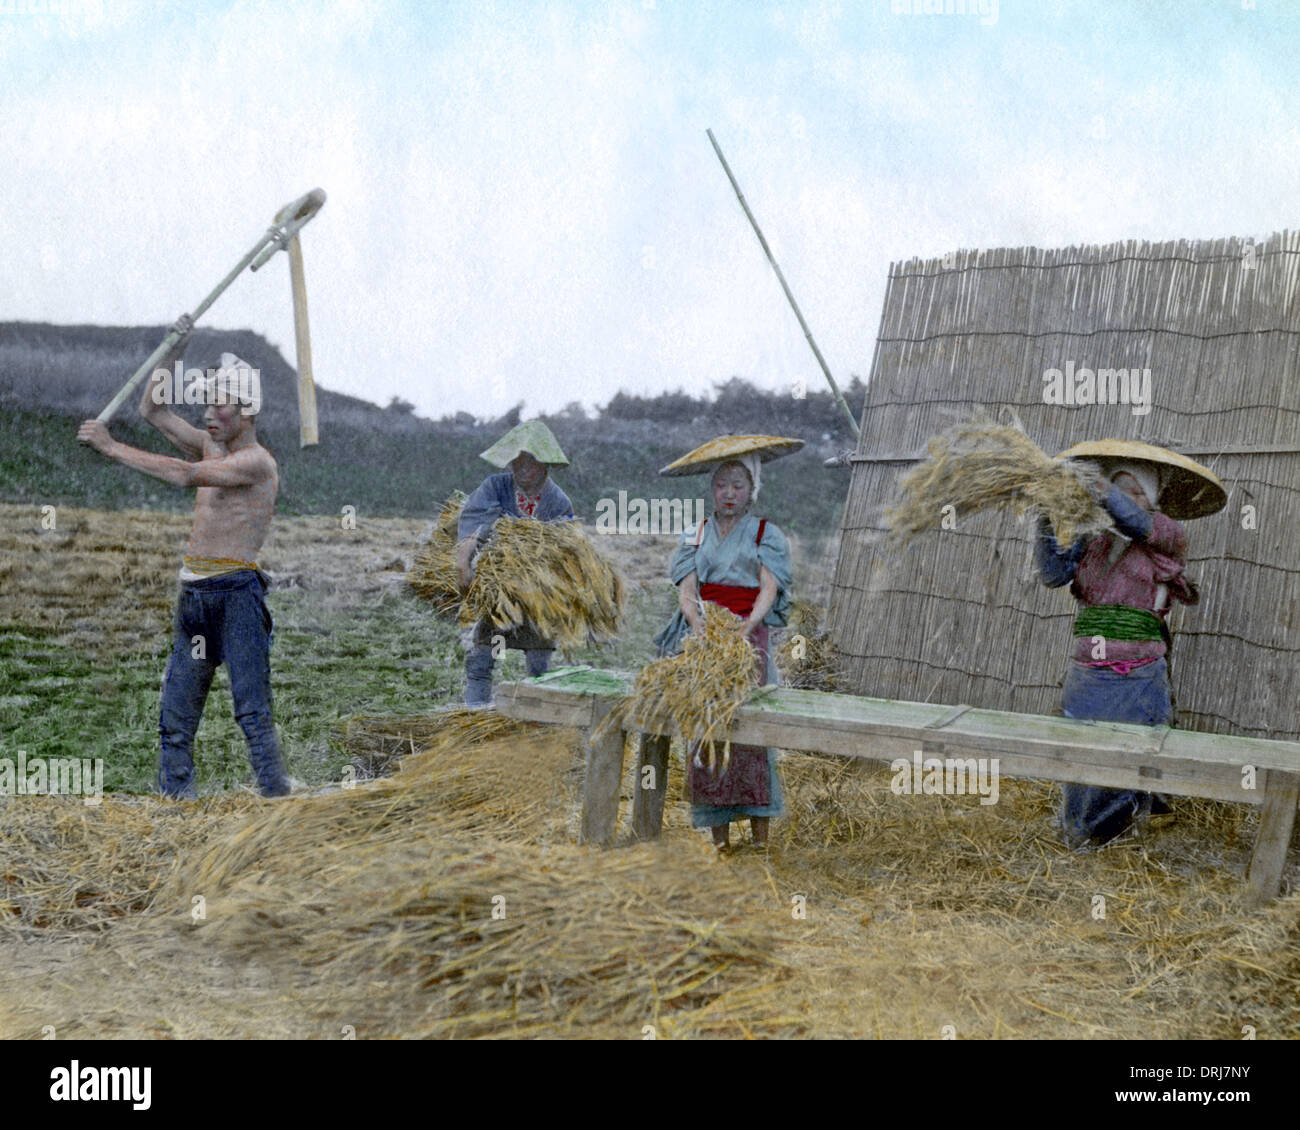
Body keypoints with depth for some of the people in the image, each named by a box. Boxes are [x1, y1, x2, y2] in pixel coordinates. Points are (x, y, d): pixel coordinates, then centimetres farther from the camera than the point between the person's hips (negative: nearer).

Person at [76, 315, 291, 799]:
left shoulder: (257, 461, -10)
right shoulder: (209, 446, 15)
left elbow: (184, 474, -20)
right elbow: (153, 409, 21)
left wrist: (112, 447, -17)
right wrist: (178, 346, 13)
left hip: (235, 591, -8)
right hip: (194, 594, 8)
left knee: (252, 708, -11)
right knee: (175, 713, 6)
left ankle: (277, 799, -9)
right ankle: (173, 800, 9)